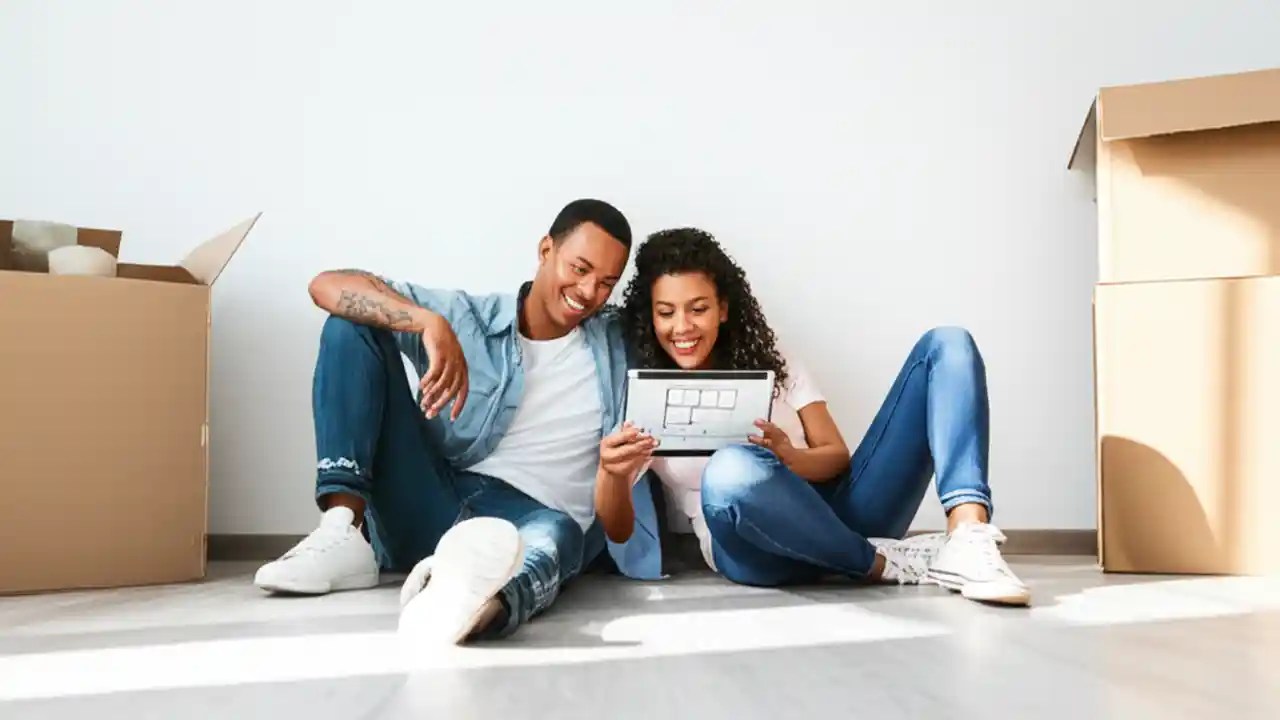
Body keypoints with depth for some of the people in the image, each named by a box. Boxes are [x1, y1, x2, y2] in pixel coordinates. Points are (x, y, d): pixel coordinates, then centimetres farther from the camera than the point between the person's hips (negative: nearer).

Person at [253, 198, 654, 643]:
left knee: (558, 532, -38)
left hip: (526, 517, -1)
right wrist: (431, 323, -20)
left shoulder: (619, 348, 11)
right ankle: (345, 536, -21)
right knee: (353, 323, -8)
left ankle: (474, 601, -73)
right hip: (423, 515, 1)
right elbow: (328, 286, -4)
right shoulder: (467, 318, 6)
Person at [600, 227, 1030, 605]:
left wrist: (790, 457, -14)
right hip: (758, 549, -4)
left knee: (946, 345, -5)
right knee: (731, 471, -43)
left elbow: (838, 458, 9)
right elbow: (620, 532, 0)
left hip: (837, 517, 4)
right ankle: (886, 563, -18)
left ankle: (967, 541, -28)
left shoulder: (775, 368, 16)